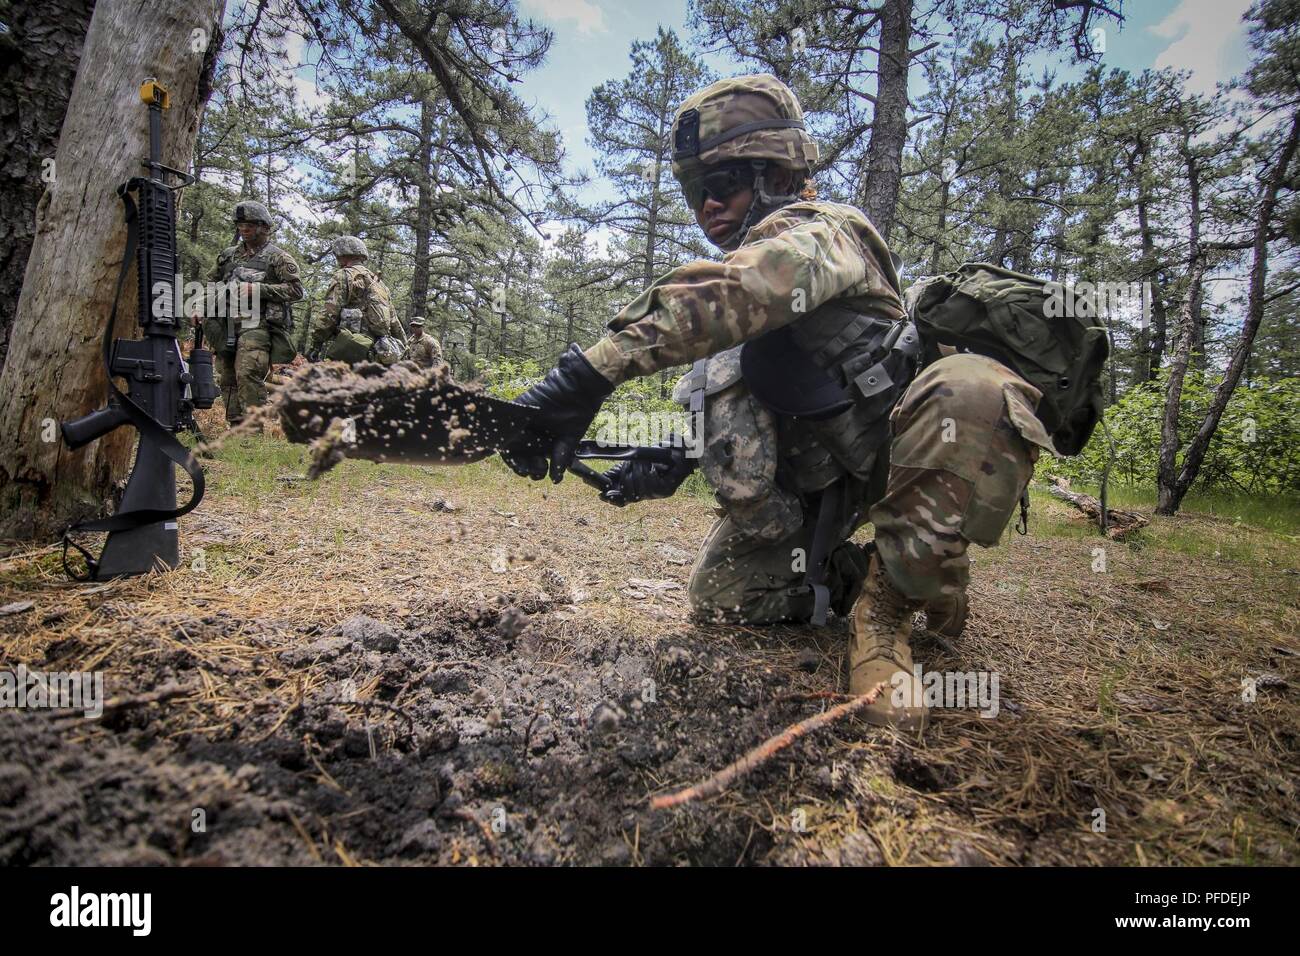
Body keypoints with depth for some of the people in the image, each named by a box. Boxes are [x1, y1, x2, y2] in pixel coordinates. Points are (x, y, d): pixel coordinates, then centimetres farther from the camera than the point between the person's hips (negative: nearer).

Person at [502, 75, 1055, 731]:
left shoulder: (822, 232, -17)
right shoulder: (727, 271, 11)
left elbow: (735, 293, -42)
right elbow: (716, 403, 14)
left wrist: (591, 371, -50)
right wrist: (663, 463, -6)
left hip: (887, 452, -7)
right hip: (801, 484, 7)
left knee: (974, 393, -38)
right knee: (718, 597, -3)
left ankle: (886, 601, -24)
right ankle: (853, 577, 17)